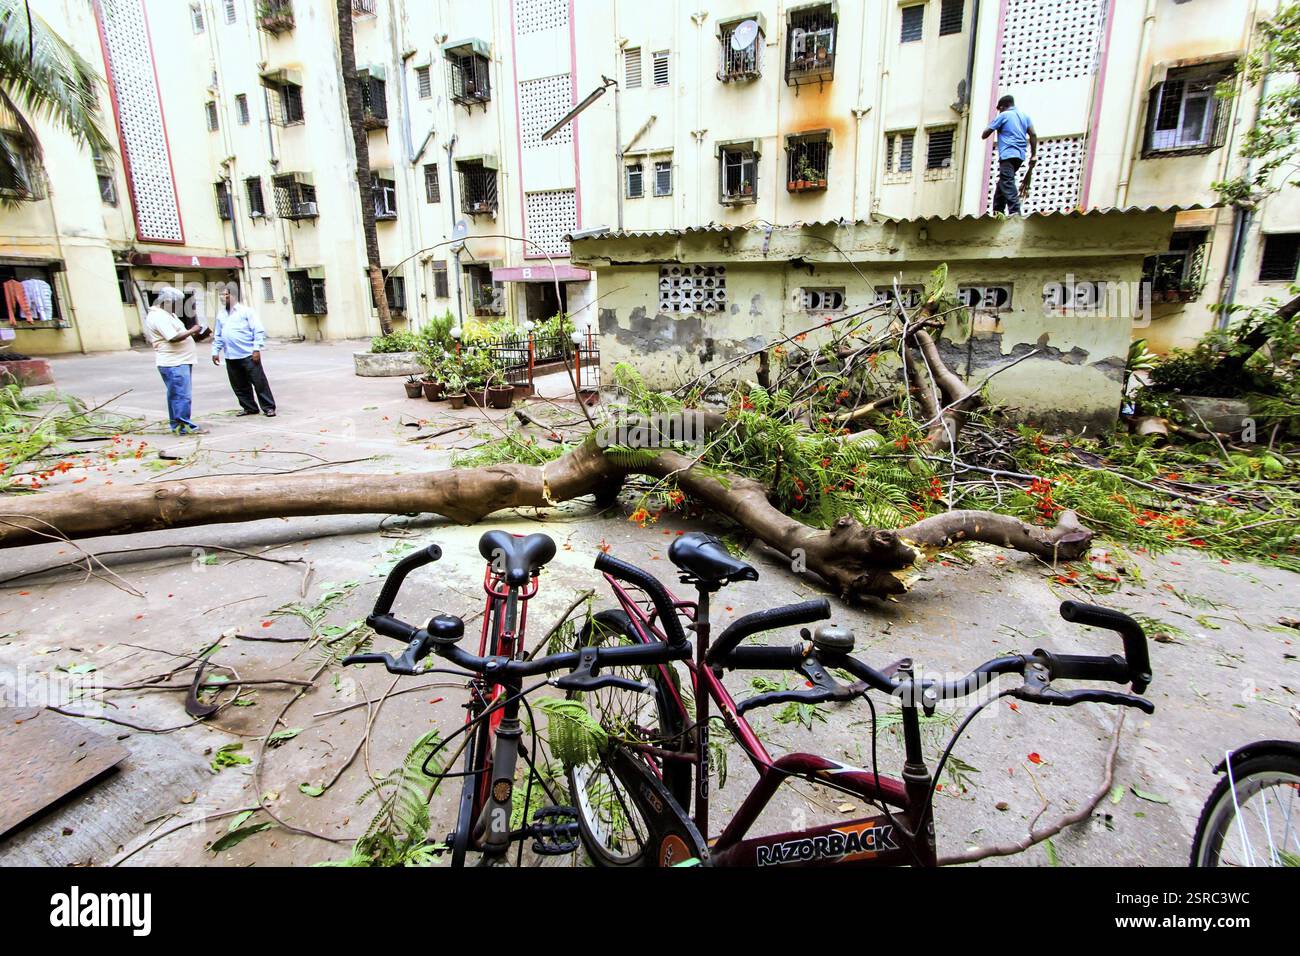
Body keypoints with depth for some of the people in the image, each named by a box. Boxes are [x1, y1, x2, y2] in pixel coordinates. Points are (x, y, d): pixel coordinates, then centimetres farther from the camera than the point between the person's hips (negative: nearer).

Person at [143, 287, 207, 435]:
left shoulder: (167, 314, 19)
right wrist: (192, 331, -11)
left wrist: (195, 336, 9)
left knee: (176, 395, 13)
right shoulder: (159, 317, -14)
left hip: (180, 361, 11)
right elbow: (174, 338, -23)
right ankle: (184, 426, -8)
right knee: (181, 395, -10)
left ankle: (177, 425, 19)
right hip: (173, 363, -11)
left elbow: (179, 334, 25)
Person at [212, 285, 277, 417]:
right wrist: (215, 351, 14)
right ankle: (249, 407, 18)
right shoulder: (221, 315, 16)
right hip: (230, 358, 6)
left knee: (259, 382, -5)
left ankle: (268, 407, 0)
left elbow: (258, 331, -8)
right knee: (239, 385, 9)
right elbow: (218, 336, 21)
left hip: (248, 355, -6)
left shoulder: (246, 311, -2)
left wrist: (256, 349, -15)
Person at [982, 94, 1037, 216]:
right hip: (1020, 155, 8)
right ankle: (998, 211, 17)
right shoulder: (1024, 115, 19)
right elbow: (1033, 135, 10)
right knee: (1002, 183, 18)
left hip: (1007, 154, -8)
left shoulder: (1003, 116, 3)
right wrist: (1033, 155, 10)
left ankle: (1015, 212, -30)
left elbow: (985, 135, 2)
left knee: (1007, 185, -16)